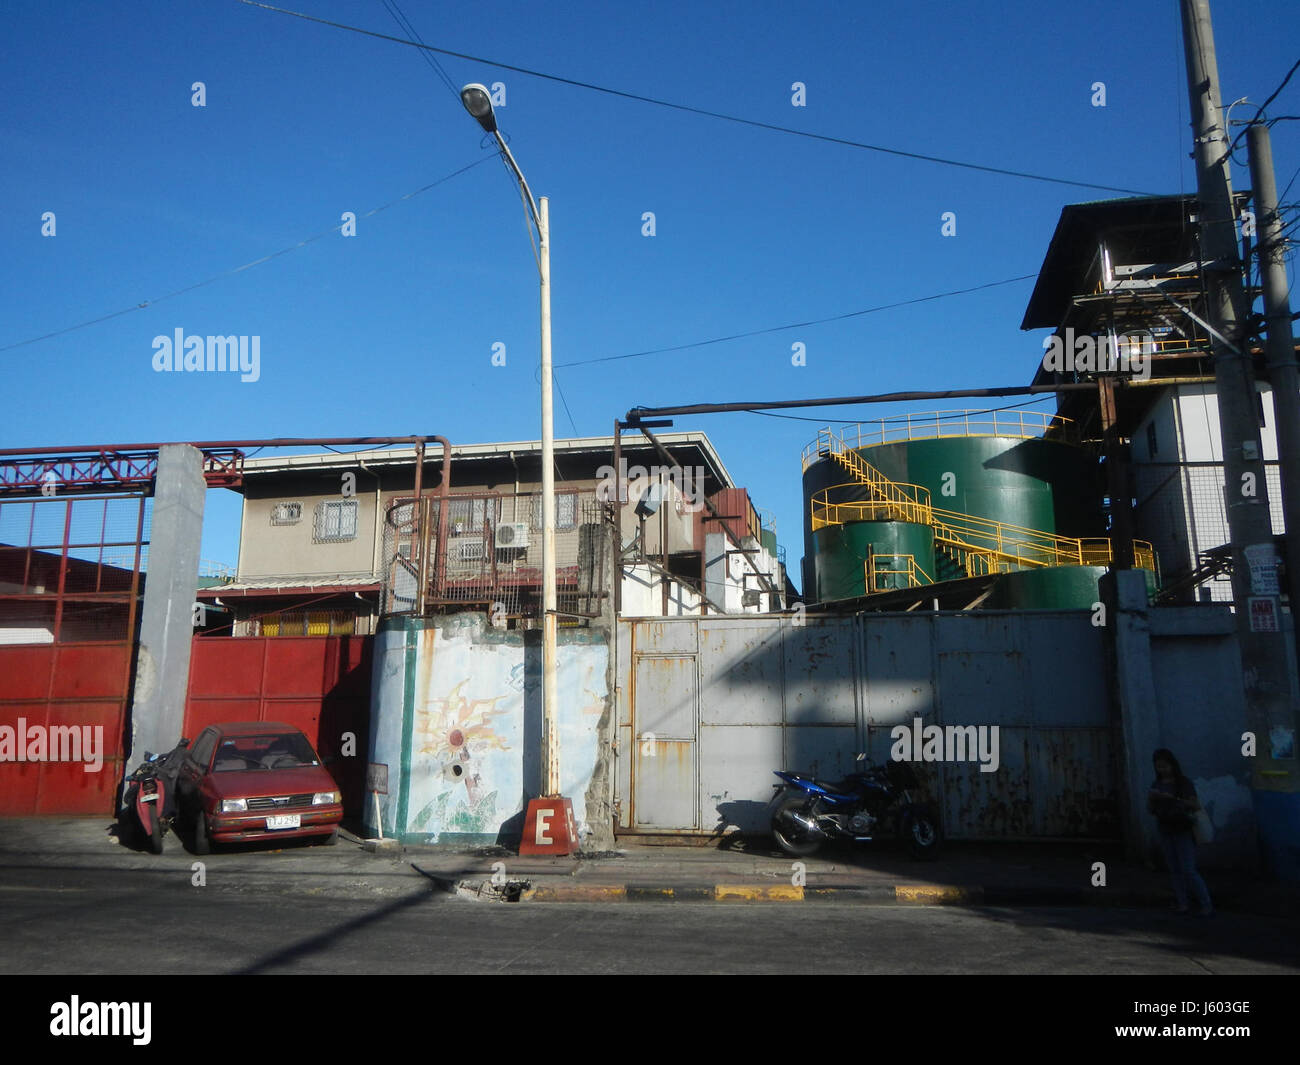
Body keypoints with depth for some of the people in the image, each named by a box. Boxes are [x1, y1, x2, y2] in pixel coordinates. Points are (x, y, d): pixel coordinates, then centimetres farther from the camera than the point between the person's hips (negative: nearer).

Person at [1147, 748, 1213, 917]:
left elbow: (1196, 806, -15)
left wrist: (1173, 798, -25)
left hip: (1183, 831, -4)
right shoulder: (1157, 785, 8)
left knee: (1188, 871, -8)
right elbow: (1151, 810, 9)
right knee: (1174, 869, 2)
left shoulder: (1184, 783, -5)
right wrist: (1150, 798, -11)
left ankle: (1206, 906, -1)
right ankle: (1182, 904, 5)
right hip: (1165, 832, 4)